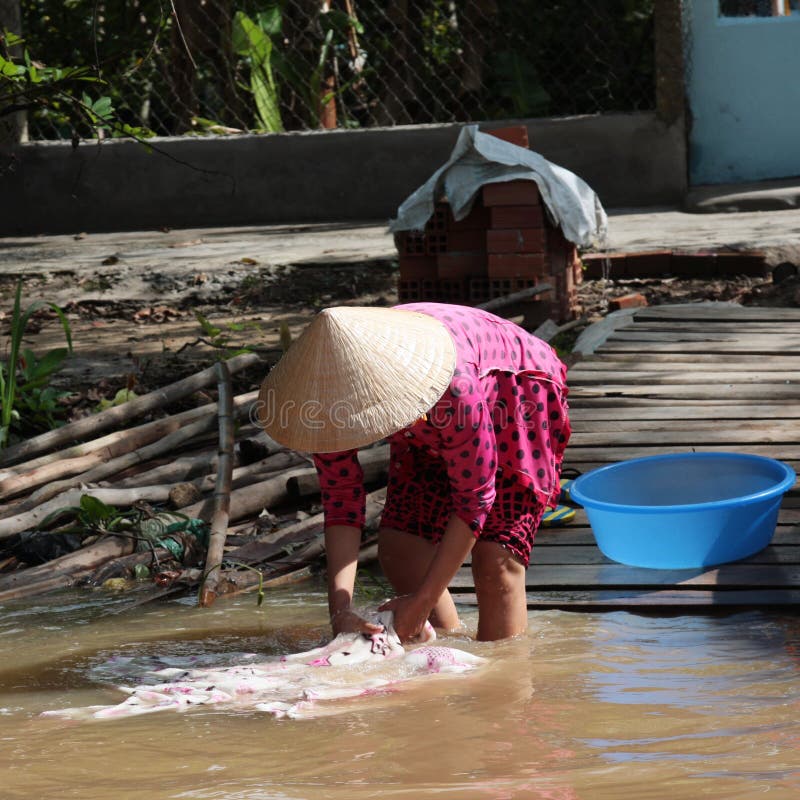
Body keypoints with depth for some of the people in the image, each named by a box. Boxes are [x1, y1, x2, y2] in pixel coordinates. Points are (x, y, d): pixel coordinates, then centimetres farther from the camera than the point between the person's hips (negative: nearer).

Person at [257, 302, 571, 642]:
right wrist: (340, 611, -33)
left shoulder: (453, 386, -44)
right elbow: (341, 498, -22)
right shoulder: (333, 390, -29)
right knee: (398, 549, -5)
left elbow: (474, 498, -33)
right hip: (433, 426, 6)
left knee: (495, 558, -18)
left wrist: (423, 601, -32)